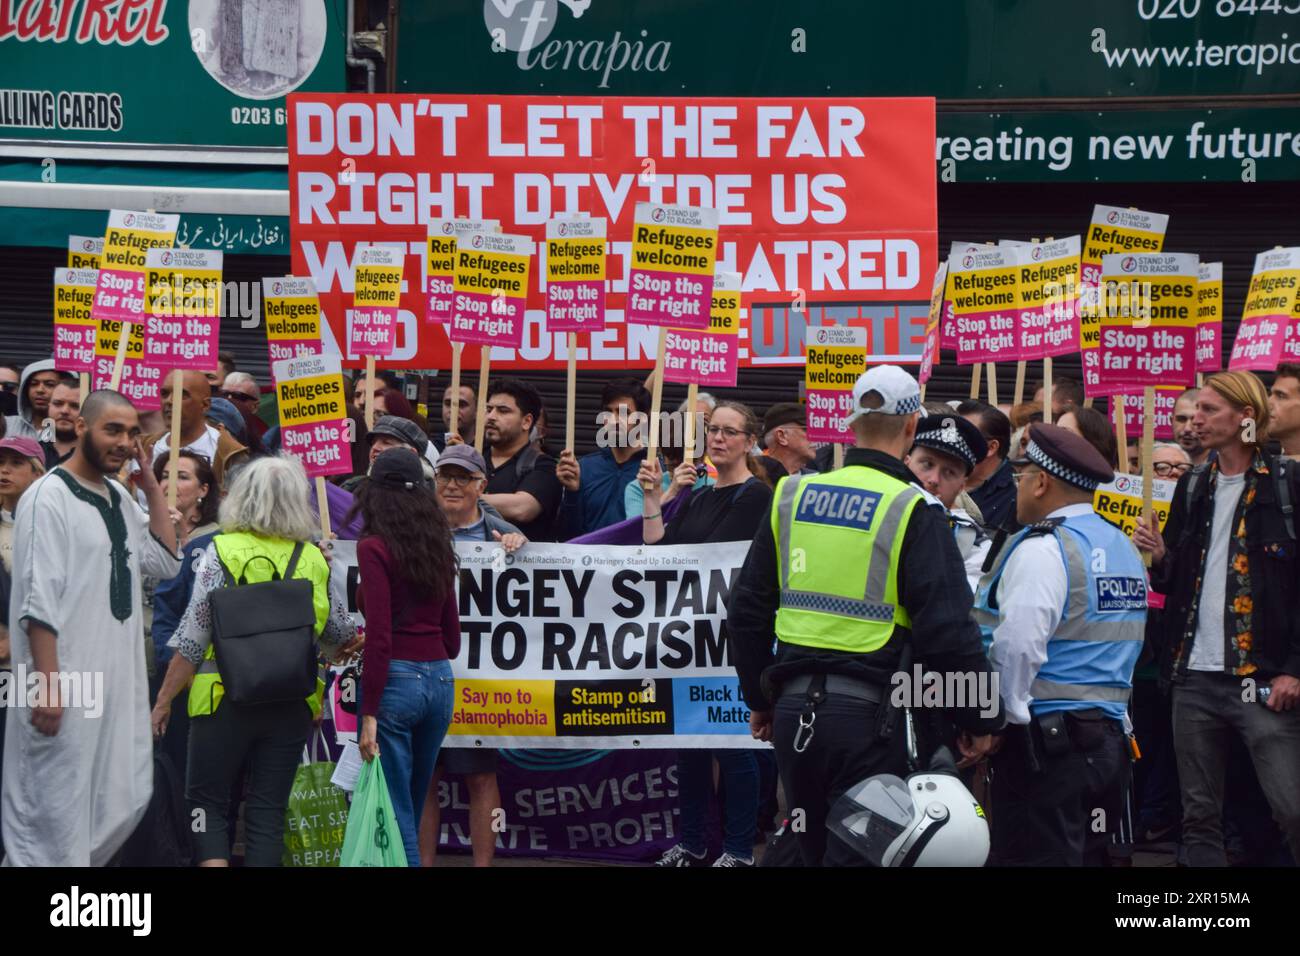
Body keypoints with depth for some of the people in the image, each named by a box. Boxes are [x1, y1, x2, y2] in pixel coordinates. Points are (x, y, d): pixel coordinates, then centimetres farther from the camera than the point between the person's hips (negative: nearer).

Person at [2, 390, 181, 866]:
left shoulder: (120, 498, 13)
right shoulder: (49, 498, -11)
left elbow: (166, 563, 11)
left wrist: (151, 484, 7)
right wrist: (49, 684, -21)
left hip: (120, 681, 8)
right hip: (66, 685, -8)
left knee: (128, 800, 9)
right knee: (56, 809, -4)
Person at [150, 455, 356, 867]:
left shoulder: (221, 552, -6)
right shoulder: (313, 560, 3)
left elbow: (192, 639, -8)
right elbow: (341, 635, 13)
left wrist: (163, 701, 0)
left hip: (225, 698, -3)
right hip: (291, 705, 3)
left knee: (207, 802, 8)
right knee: (267, 811, 8)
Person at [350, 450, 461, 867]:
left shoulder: (374, 548, -8)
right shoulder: (437, 547, 11)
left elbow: (379, 636, -15)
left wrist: (369, 714, -15)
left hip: (396, 678, -7)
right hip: (440, 682, 7)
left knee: (394, 813, -3)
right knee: (412, 808, 17)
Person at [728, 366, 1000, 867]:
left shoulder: (791, 497, 8)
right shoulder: (913, 513, -9)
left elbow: (747, 608, 15)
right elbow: (947, 631, -12)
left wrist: (759, 697, 26)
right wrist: (980, 718, 0)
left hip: (793, 711, 5)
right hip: (866, 713, -5)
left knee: (815, 850, 18)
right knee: (858, 854, -1)